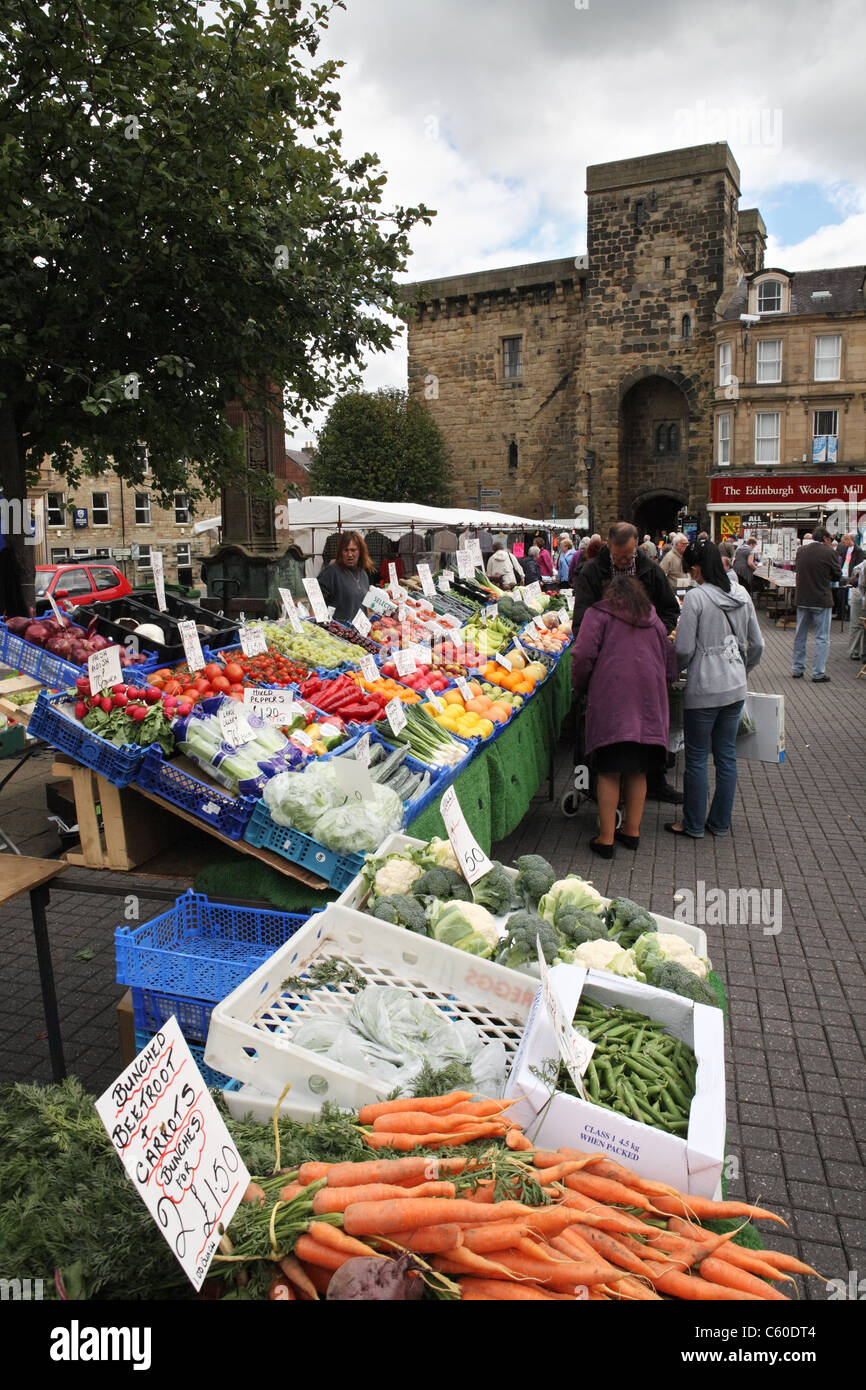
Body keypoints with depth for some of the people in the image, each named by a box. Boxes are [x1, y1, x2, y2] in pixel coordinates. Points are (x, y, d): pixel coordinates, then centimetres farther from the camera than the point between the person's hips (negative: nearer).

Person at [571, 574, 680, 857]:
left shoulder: (598, 614, 2)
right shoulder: (653, 618, 17)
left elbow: (583, 656, -8)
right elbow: (671, 663, 17)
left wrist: (580, 685, 8)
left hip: (611, 701, -4)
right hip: (649, 703, 4)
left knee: (609, 772, 1)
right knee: (637, 771, 14)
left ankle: (606, 838, 5)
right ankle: (632, 831, 23)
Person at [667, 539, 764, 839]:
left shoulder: (695, 597, -14)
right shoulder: (741, 594, 5)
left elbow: (684, 649, -15)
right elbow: (757, 644, 10)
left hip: (704, 690, -6)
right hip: (735, 689, 6)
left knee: (697, 758, 6)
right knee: (727, 755, 14)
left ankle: (694, 824, 16)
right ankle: (720, 823, 24)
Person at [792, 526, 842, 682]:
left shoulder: (801, 550, 1)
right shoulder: (829, 552, -13)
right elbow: (837, 576, -4)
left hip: (802, 599, 5)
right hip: (822, 600, -5)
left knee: (800, 636, 16)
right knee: (822, 638, 3)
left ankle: (797, 669, 22)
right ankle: (818, 673, 2)